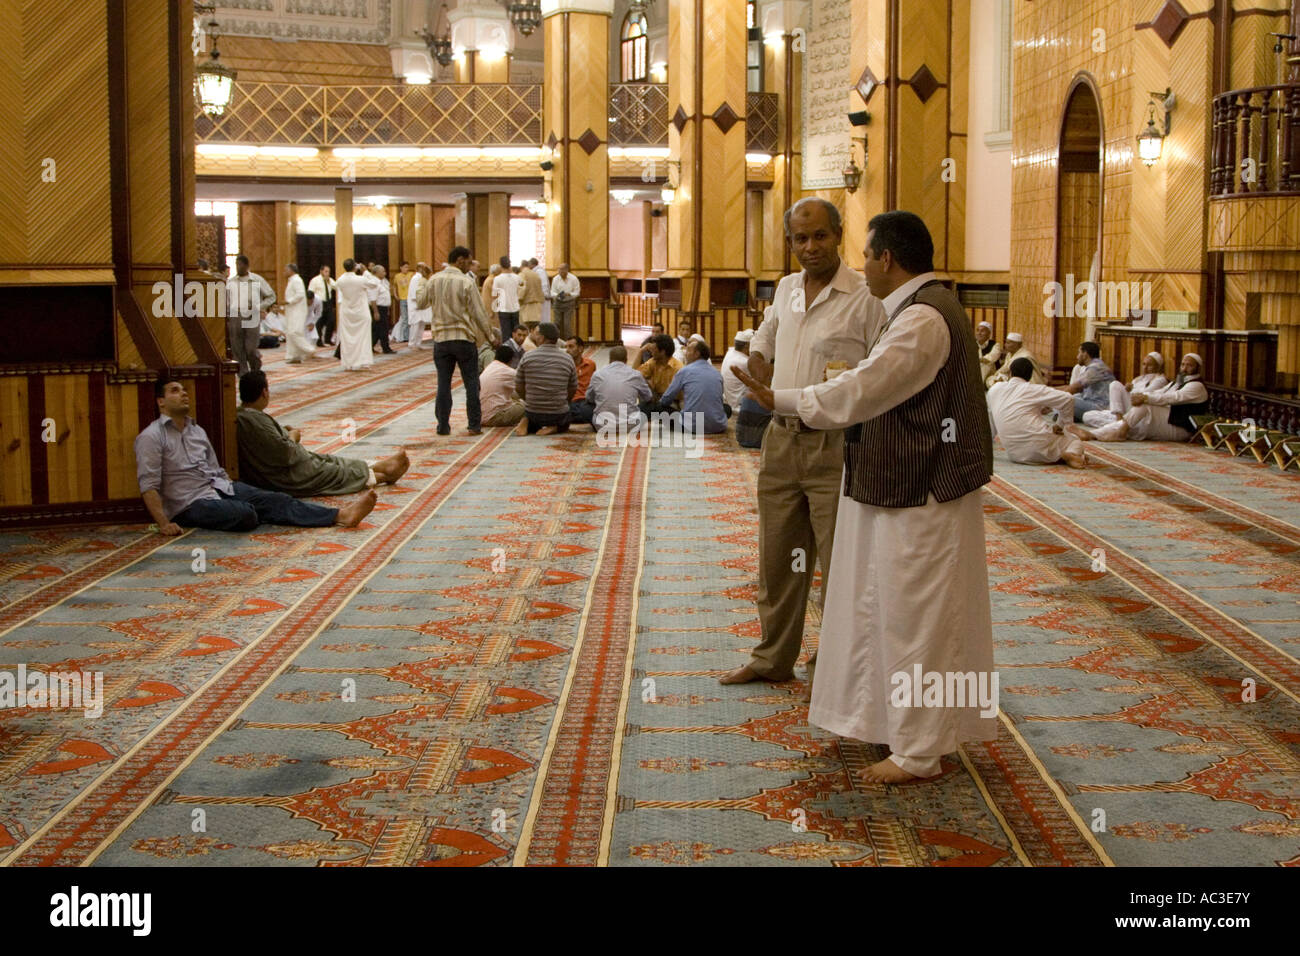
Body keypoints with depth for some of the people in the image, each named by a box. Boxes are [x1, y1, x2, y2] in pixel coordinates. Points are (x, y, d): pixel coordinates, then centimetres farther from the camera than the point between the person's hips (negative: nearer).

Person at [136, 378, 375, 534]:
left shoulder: (196, 430, 18)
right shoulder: (151, 437, -7)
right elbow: (148, 485, -14)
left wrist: (232, 490, 10)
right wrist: (164, 523, -23)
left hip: (220, 488, 6)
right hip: (191, 504, -6)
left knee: (275, 500, -14)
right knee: (245, 514, -34)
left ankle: (341, 515, -28)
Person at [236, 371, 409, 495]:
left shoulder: (242, 414, 3)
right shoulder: (255, 421, -30)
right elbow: (283, 454, -31)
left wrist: (284, 432, 6)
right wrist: (292, 437, -12)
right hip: (286, 480, -11)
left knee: (330, 461, 16)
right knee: (339, 473, 5)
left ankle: (381, 466, 22)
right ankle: (383, 476, 19)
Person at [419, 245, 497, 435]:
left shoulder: (434, 281, 1)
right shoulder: (466, 282, -9)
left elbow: (421, 303, 13)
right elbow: (478, 314, -7)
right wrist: (491, 336, 3)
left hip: (441, 338, 3)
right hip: (464, 338, -3)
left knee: (443, 383, 7)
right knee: (471, 383, 5)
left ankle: (443, 425, 7)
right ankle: (475, 425, 6)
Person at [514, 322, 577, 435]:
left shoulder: (527, 358, -6)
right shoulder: (567, 359, -3)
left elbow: (519, 388, 1)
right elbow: (573, 390, 6)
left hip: (533, 412, 1)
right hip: (559, 414, -1)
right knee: (564, 426, 33)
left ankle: (526, 423, 0)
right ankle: (554, 427, -2)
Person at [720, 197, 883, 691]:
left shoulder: (865, 298, -11)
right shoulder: (787, 288, 10)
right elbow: (762, 341, 26)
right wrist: (765, 382, 10)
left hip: (835, 446, -7)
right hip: (781, 440, 7)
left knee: (839, 563, 0)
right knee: (777, 556, 16)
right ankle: (773, 658, 30)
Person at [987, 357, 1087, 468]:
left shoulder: (994, 389, 11)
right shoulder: (1033, 390, 0)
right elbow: (1067, 398, -7)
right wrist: (1060, 425, 7)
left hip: (1014, 455, 4)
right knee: (1075, 441, 21)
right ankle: (1070, 455, -15)